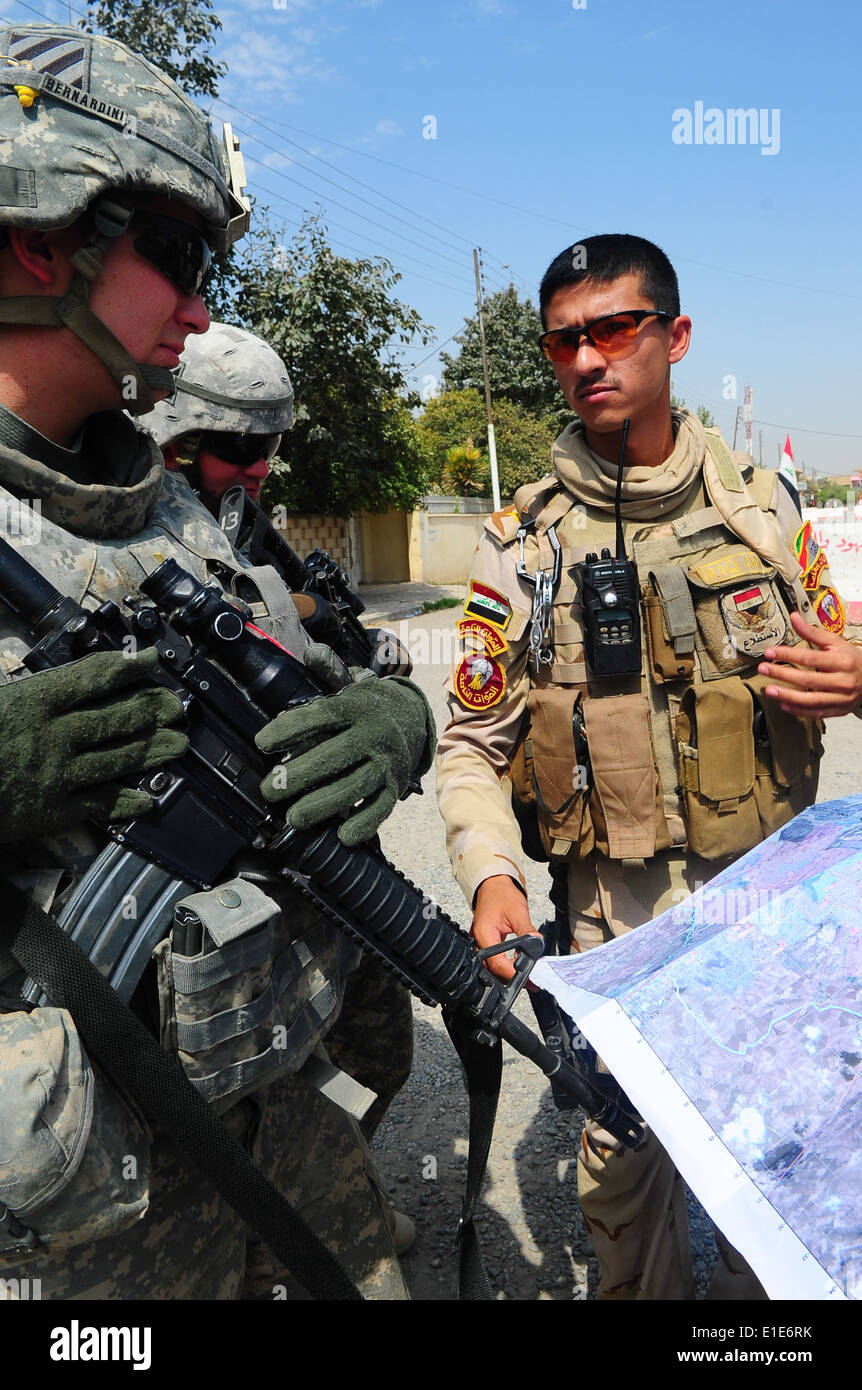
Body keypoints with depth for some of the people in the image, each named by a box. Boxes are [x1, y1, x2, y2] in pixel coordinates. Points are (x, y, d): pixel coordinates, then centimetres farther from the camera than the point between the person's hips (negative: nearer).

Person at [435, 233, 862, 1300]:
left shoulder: (762, 504, 0)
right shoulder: (522, 541, -6)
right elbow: (471, 742, -4)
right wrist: (490, 872, -20)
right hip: (618, 918, -2)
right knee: (623, 1167, 13)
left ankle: (752, 1289, 48)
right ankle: (646, 1292, 44)